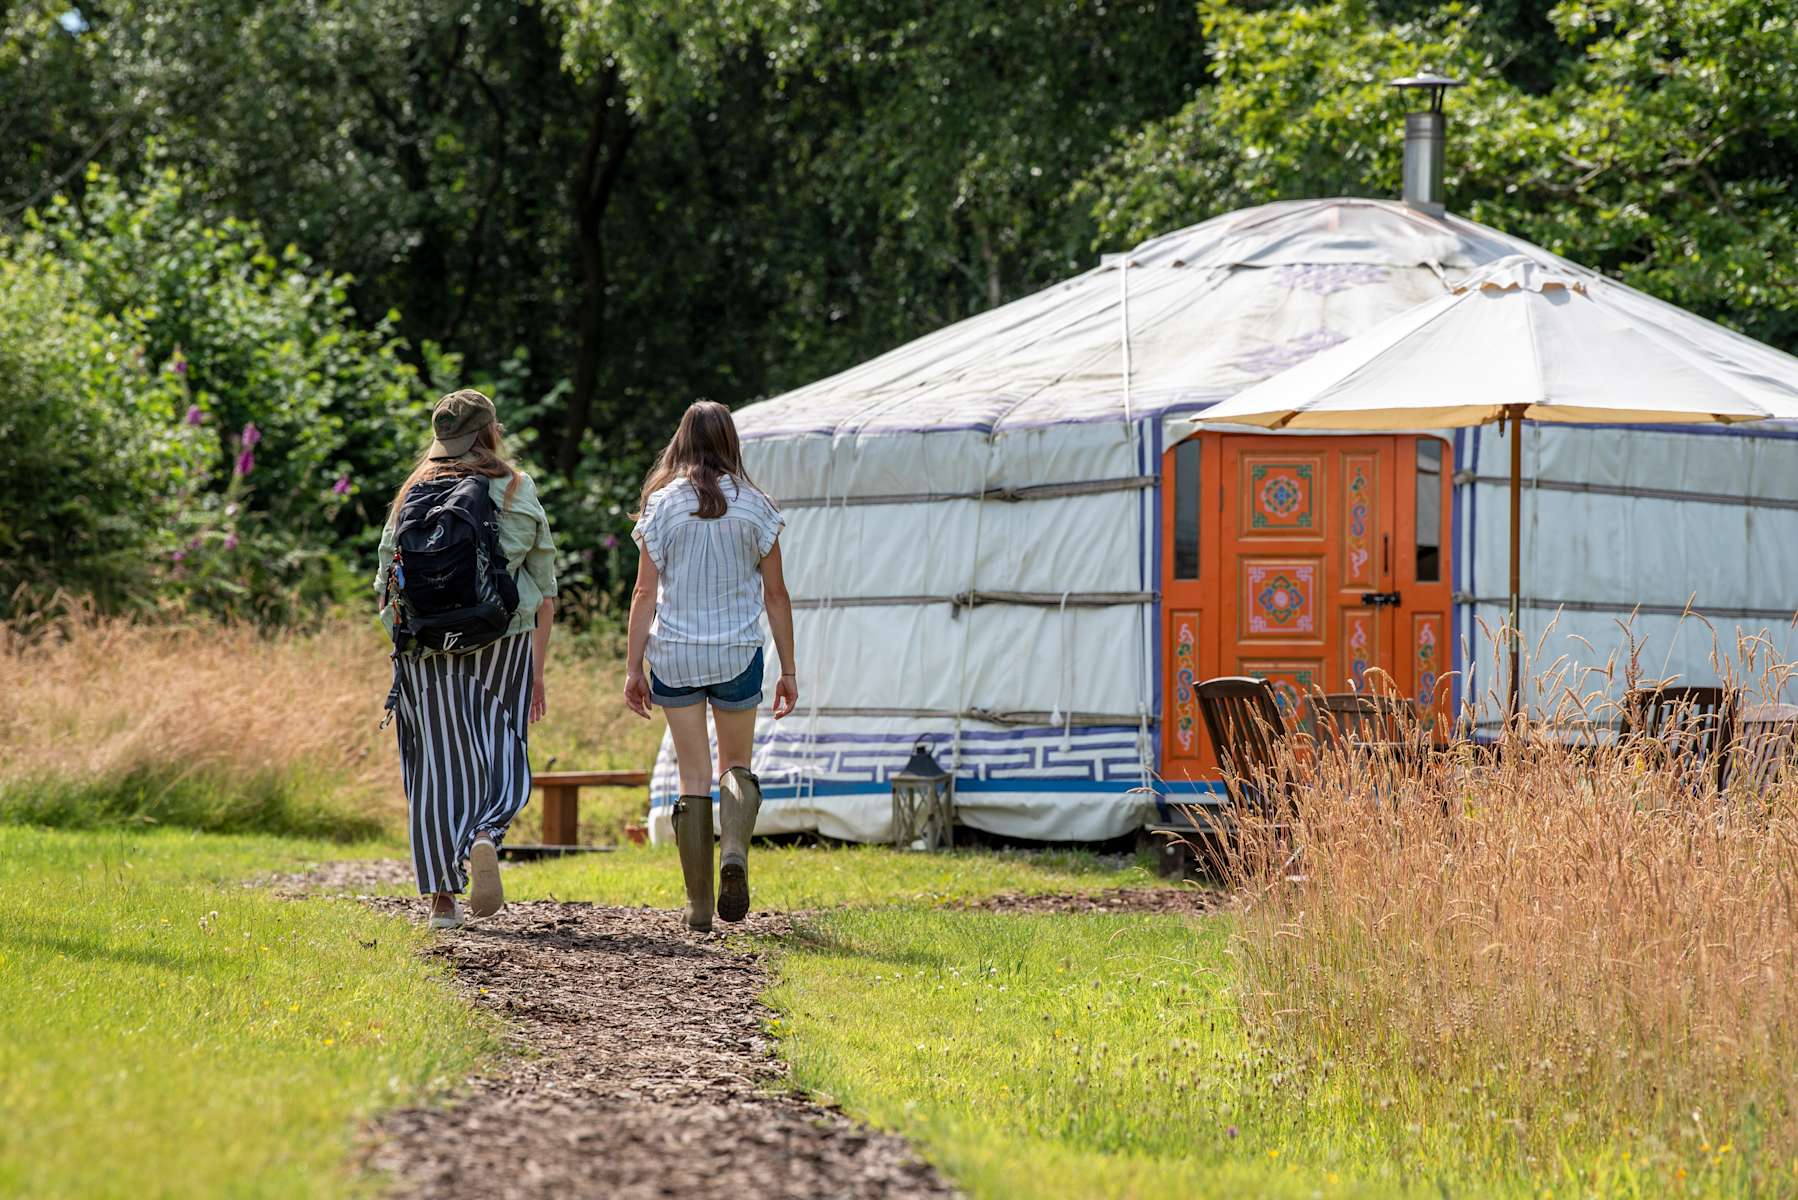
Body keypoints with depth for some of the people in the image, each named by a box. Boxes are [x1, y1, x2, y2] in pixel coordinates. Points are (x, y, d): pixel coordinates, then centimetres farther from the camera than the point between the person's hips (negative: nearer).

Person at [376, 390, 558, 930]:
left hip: (426, 647, 1)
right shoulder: (520, 493, 3)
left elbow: (386, 587, 4)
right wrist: (537, 672, 9)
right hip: (501, 647, -1)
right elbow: (545, 595, 3)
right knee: (500, 758, 8)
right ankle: (485, 838, -23)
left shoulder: (413, 496, 5)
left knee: (438, 765, 8)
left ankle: (442, 897, 8)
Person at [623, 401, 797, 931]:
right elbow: (775, 595, 2)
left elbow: (645, 593, -3)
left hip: (674, 655, 0)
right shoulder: (754, 506, -1)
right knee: (736, 765, 16)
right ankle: (734, 850, -13)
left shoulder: (662, 505, -2)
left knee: (694, 777, 7)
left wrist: (633, 668, 3)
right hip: (738, 652, 0)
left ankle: (699, 903, 5)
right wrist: (788, 670, 9)